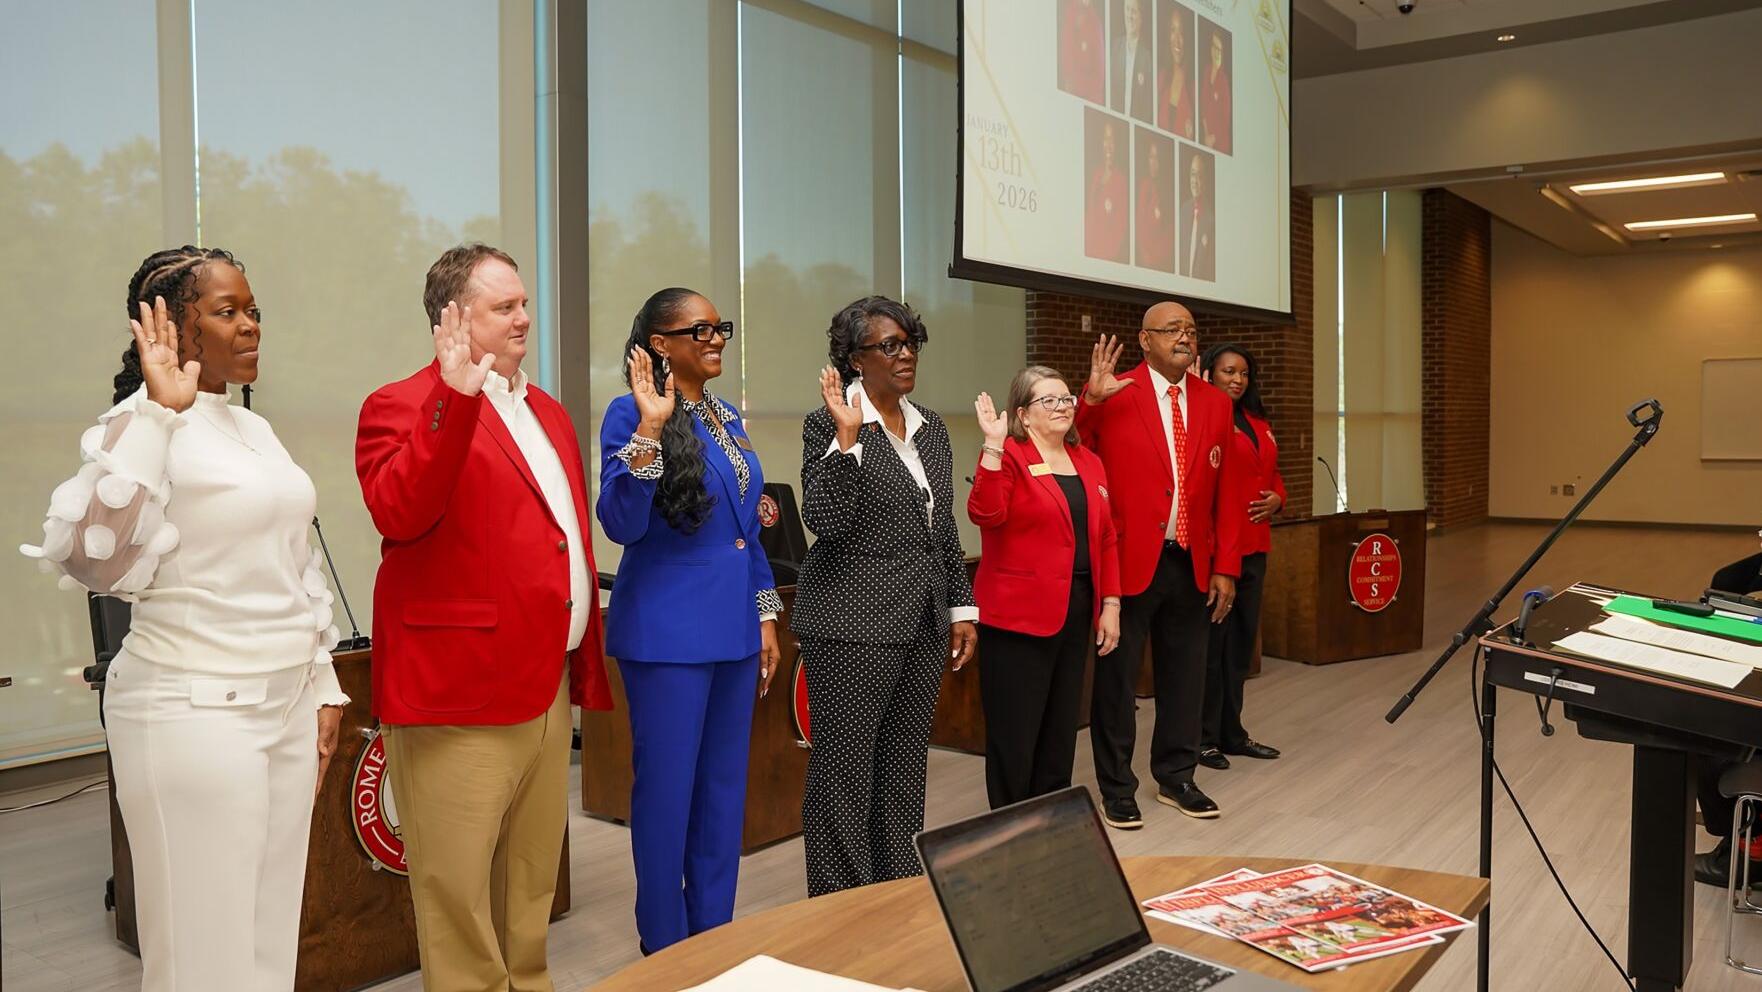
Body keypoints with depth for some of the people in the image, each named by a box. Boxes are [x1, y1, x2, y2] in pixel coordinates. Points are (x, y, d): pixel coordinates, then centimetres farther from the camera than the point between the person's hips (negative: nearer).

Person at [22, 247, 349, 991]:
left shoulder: (254, 428, 12)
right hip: (195, 714, -7)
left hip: (285, 708, 7)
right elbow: (92, 560, -28)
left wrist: (322, 685, 16)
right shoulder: (142, 425, -11)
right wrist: (158, 413, -28)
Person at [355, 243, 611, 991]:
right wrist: (456, 397, -30)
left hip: (548, 685, 8)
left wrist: (584, 665, 18)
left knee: (532, 882, 19)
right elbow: (397, 515, -26)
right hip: (459, 690, -8)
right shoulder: (404, 407, -8)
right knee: (458, 890, 3)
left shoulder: (546, 412, 16)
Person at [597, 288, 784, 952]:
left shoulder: (726, 416, 11)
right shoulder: (631, 414, -10)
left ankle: (715, 934, 28)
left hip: (734, 629, 7)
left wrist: (766, 616, 14)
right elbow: (621, 524, -19)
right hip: (668, 633, -7)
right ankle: (665, 947, 21)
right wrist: (649, 431, -28)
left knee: (725, 787, 14)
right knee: (668, 789, 4)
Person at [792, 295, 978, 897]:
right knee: (845, 772, 1)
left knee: (905, 768, 14)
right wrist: (848, 436, -24)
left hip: (923, 623, 7)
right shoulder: (829, 425, -8)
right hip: (854, 623, -6)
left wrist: (962, 608, 14)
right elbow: (824, 522, -19)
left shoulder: (931, 428, 12)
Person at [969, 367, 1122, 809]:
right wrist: (993, 446, -29)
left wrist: (1111, 604, 8)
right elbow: (985, 514, -24)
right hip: (1019, 615, -6)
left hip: (1076, 613, 7)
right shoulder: (1008, 457, -7)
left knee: (1062, 725, 13)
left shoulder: (1088, 463, 13)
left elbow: (1105, 537, 14)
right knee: (1015, 728, 1)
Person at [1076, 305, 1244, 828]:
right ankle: (1117, 788, 20)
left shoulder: (1215, 403, 7)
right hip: (1129, 560, -4)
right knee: (1117, 676, 6)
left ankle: (1176, 778, 31)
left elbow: (1226, 491, 8)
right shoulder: (1113, 396, -7)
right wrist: (1090, 399, -24)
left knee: (1185, 675, 14)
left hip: (1192, 564, 5)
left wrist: (1225, 567, 5)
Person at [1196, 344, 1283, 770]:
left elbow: (1273, 474, 23)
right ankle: (1204, 737, 9)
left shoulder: (1258, 424, 17)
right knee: (1212, 640, -2)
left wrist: (1277, 499, 6)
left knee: (1242, 638, 13)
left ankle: (1231, 731, 24)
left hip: (1253, 546, 8)